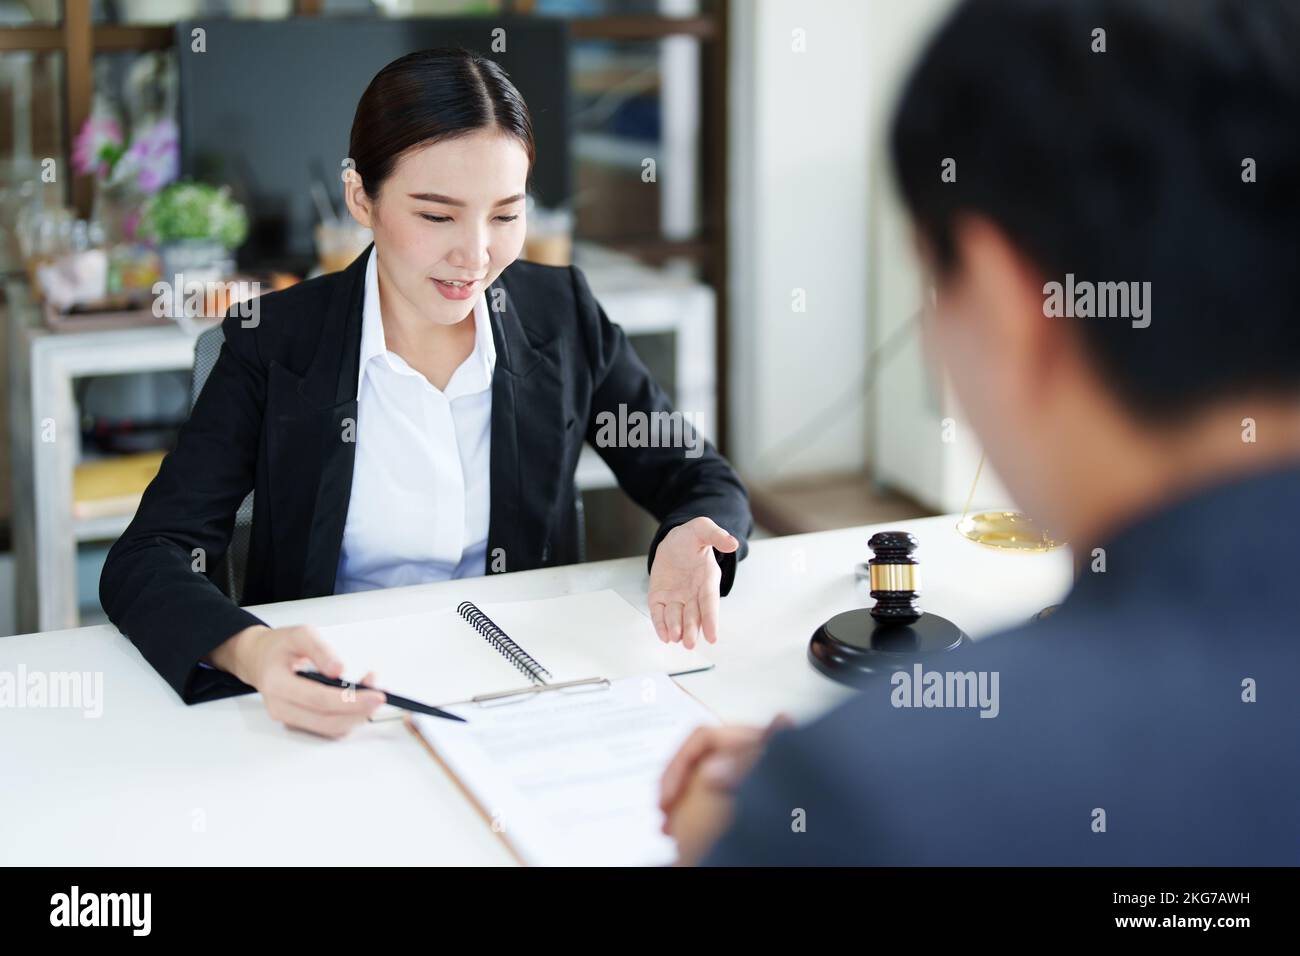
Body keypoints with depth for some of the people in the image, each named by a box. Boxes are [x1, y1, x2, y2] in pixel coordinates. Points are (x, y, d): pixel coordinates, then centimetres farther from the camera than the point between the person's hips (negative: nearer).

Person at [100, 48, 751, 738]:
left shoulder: (560, 314, -1)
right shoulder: (275, 344, -9)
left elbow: (702, 482, 4)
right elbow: (145, 560, -15)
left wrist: (687, 543, -22)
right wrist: (250, 651, -38)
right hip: (337, 701, -2)